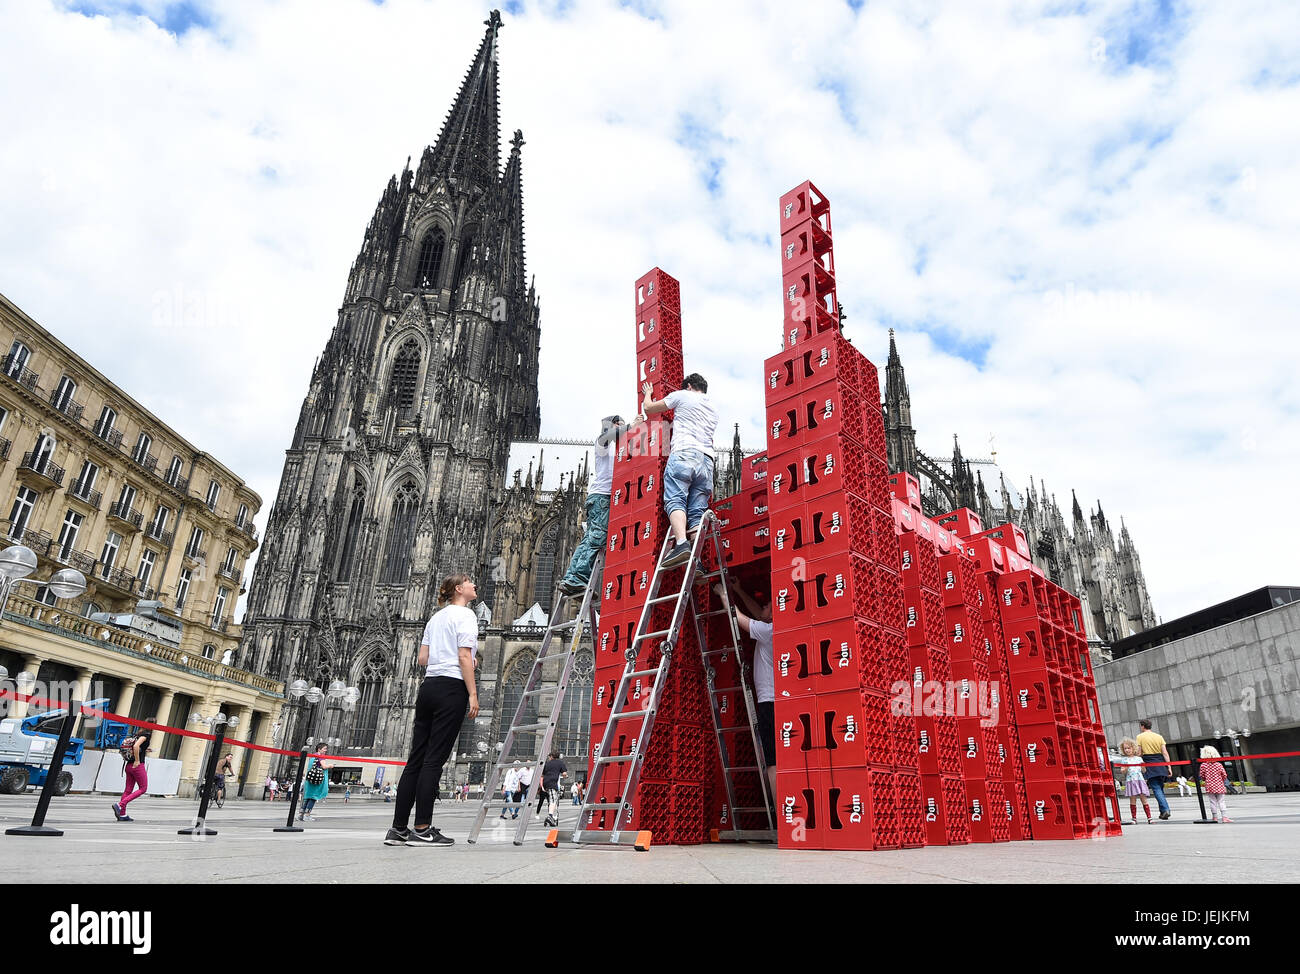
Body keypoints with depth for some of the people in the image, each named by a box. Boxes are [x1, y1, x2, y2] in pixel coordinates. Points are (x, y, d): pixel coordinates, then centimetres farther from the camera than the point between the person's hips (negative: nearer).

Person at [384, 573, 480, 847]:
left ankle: (398, 828, 9)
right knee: (435, 759, -7)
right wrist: (472, 694, -11)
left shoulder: (436, 617, 21)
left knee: (417, 758, 7)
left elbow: (423, 658, 16)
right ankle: (422, 829, -4)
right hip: (452, 689, -8)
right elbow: (464, 657, -12)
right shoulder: (465, 615, -3)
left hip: (429, 687, 8)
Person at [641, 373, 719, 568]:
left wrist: (647, 393, 41)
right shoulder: (713, 410, 31)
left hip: (683, 454, -5)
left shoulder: (683, 395, 13)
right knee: (697, 512, -2)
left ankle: (681, 545, -38)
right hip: (707, 460, 5)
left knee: (675, 501, -16)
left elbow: (648, 408, 20)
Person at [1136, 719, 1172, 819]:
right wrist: (1169, 767, 3)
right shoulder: (1159, 736, 9)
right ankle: (1163, 811, 14)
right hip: (1160, 765, 5)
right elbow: (1165, 753, 2)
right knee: (1160, 788, 14)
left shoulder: (1140, 737, -2)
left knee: (1156, 789, -5)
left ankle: (1165, 809, -19)